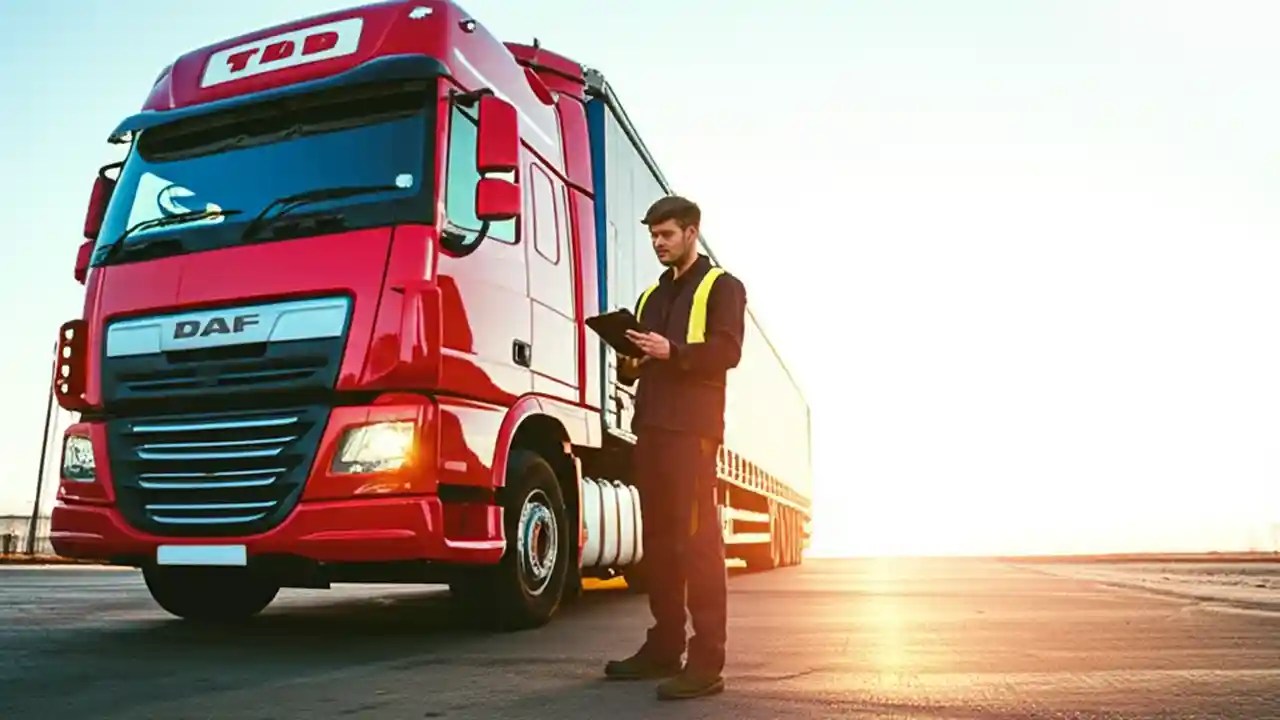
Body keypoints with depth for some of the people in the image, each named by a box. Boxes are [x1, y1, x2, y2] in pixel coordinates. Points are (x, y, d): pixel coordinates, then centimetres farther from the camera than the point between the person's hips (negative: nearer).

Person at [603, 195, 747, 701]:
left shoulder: (722, 286, 5)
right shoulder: (651, 295, 24)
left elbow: (727, 351, -10)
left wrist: (671, 350, -21)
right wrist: (629, 361, 0)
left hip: (692, 427, -7)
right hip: (651, 426, 7)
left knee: (697, 537, -10)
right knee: (659, 537, 9)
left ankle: (706, 661, -8)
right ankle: (664, 646, 17)